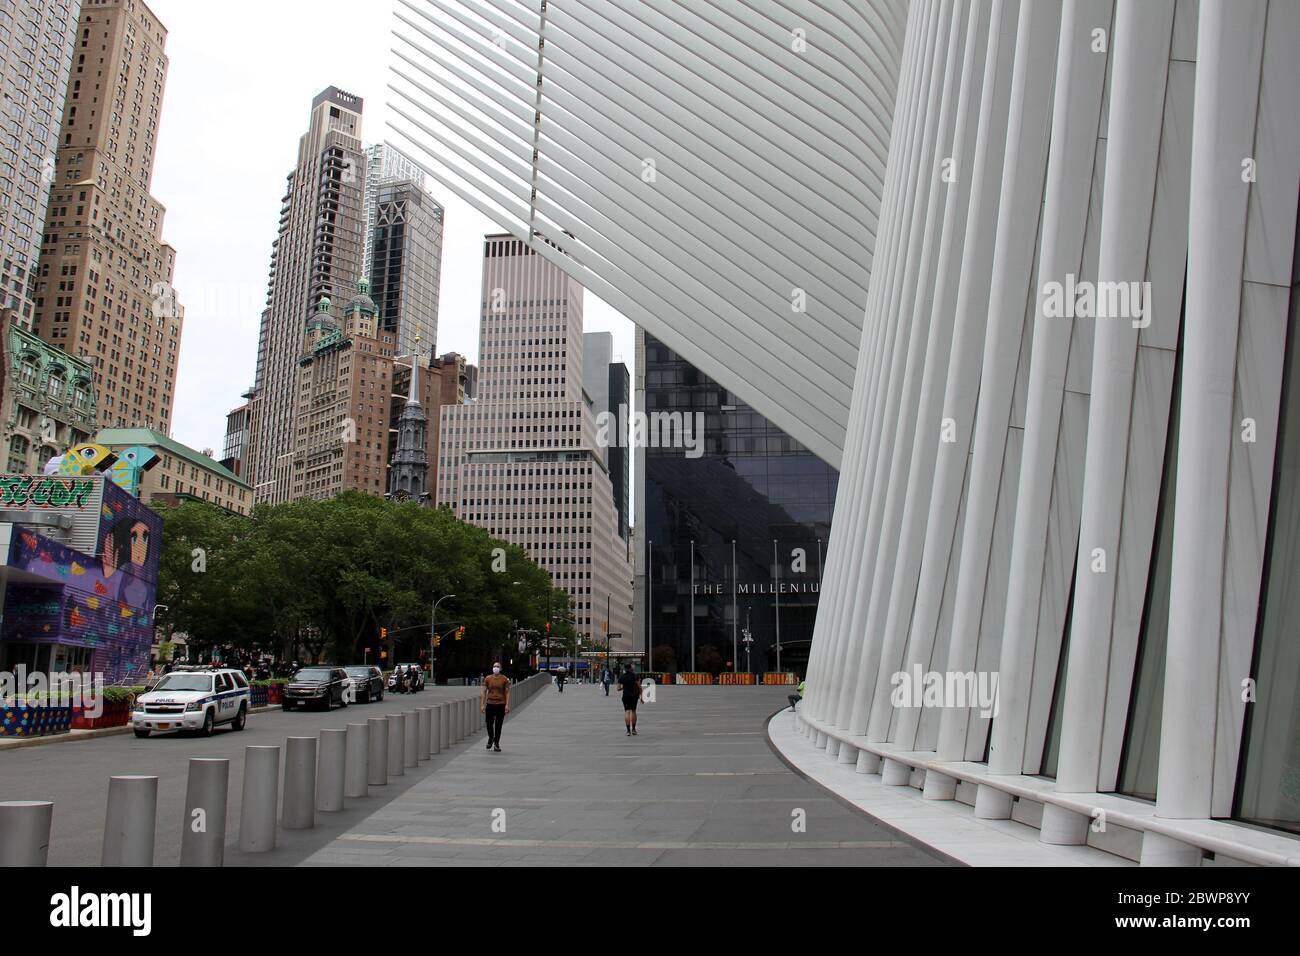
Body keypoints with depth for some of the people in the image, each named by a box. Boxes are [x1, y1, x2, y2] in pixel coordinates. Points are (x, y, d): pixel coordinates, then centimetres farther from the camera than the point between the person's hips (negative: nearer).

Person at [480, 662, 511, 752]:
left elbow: (507, 692, -1)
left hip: (501, 705, -1)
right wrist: (482, 705, -1)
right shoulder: (487, 679, 3)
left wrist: (507, 705, -9)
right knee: (489, 724, 2)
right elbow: (484, 692, 5)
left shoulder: (505, 679, 0)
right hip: (490, 704, 1)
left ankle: (496, 744, 14)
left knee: (498, 726, 3)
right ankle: (490, 738, 31)